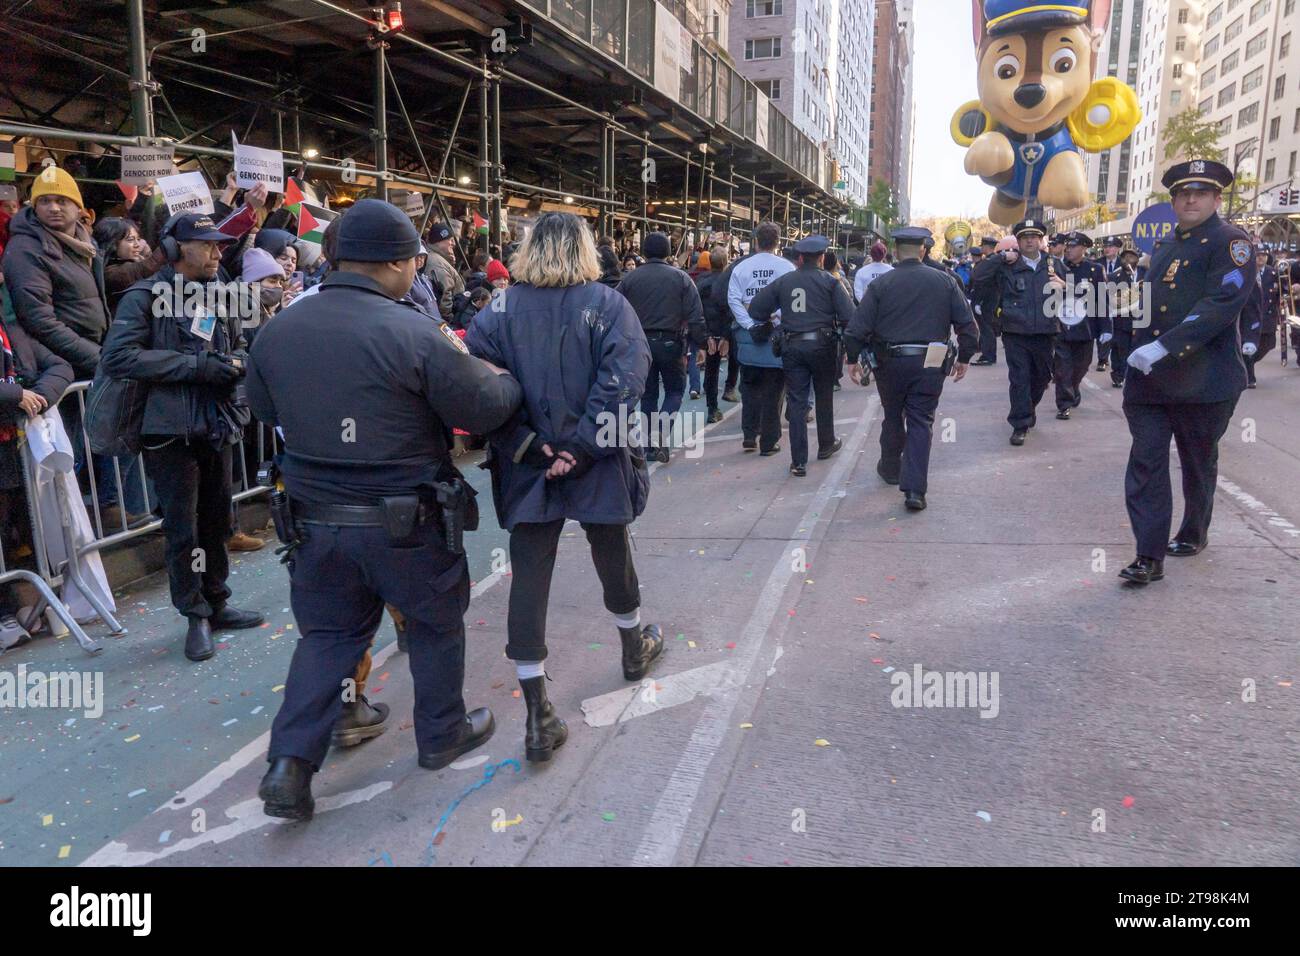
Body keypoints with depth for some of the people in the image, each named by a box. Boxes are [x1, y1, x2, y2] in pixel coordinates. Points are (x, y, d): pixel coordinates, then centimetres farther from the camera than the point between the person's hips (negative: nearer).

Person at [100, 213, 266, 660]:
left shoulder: (217, 295, 10)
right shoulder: (146, 295, -9)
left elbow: (237, 346, 25)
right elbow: (117, 357, -20)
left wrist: (235, 364, 0)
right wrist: (197, 365, -21)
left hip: (217, 426, 6)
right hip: (171, 431, -6)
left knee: (216, 522, 15)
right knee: (183, 530, 2)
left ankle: (216, 602, 30)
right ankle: (196, 616, 17)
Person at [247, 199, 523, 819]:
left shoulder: (277, 331, -2)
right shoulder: (413, 333, -20)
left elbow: (263, 409, 14)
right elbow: (486, 408, -14)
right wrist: (506, 377, 8)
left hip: (315, 520, 5)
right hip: (406, 524, -4)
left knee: (327, 634, 18)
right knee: (436, 624, 18)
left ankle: (290, 763, 11)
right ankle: (442, 735, 34)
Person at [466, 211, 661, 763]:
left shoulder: (502, 309, 0)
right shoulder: (607, 304, -5)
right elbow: (625, 377, -18)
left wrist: (526, 444, -11)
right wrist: (582, 445, -18)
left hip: (528, 466, 1)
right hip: (596, 464, 0)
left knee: (529, 578, 3)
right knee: (613, 555, 21)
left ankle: (538, 716, 2)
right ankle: (635, 647, 46)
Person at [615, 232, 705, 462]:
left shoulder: (629, 279, 0)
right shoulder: (680, 277, -3)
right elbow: (695, 316, -7)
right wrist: (701, 342, -1)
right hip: (670, 343, -2)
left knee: (648, 394, 13)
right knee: (675, 390, 12)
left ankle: (650, 446, 15)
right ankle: (661, 435, -10)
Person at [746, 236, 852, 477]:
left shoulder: (783, 281, 5)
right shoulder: (830, 281, -3)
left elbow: (755, 309, 3)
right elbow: (848, 315, -10)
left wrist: (770, 321, 19)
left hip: (791, 346, 1)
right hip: (823, 345, -1)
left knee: (796, 402, 2)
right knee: (824, 397, 18)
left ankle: (798, 462, -2)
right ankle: (826, 445, 36)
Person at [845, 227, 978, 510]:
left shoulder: (880, 284, -5)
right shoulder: (945, 282, -1)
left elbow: (857, 329, -9)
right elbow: (968, 325, -1)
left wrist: (853, 360, 4)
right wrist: (964, 358, 11)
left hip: (890, 362, 0)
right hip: (929, 365, 0)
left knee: (893, 416, 19)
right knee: (921, 422, 4)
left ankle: (891, 468, 38)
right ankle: (915, 489, -4)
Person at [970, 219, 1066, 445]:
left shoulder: (1054, 265, 9)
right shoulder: (1006, 266, -1)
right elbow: (977, 278, -12)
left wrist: (1063, 286, -5)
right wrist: (1001, 257, -16)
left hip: (1046, 333, 4)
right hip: (1015, 334, -3)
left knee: (1041, 378, 16)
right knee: (1019, 380, -3)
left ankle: (1027, 411, 40)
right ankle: (1020, 425, 4)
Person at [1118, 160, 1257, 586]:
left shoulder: (1230, 242, -5)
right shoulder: (1164, 247, 16)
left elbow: (1222, 303, -19)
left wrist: (1164, 348, -26)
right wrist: (1139, 351, 12)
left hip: (1203, 378, -5)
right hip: (1149, 378, 5)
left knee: (1198, 463, 12)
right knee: (1145, 463, -4)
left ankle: (1194, 533, 34)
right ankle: (1149, 557, -3)